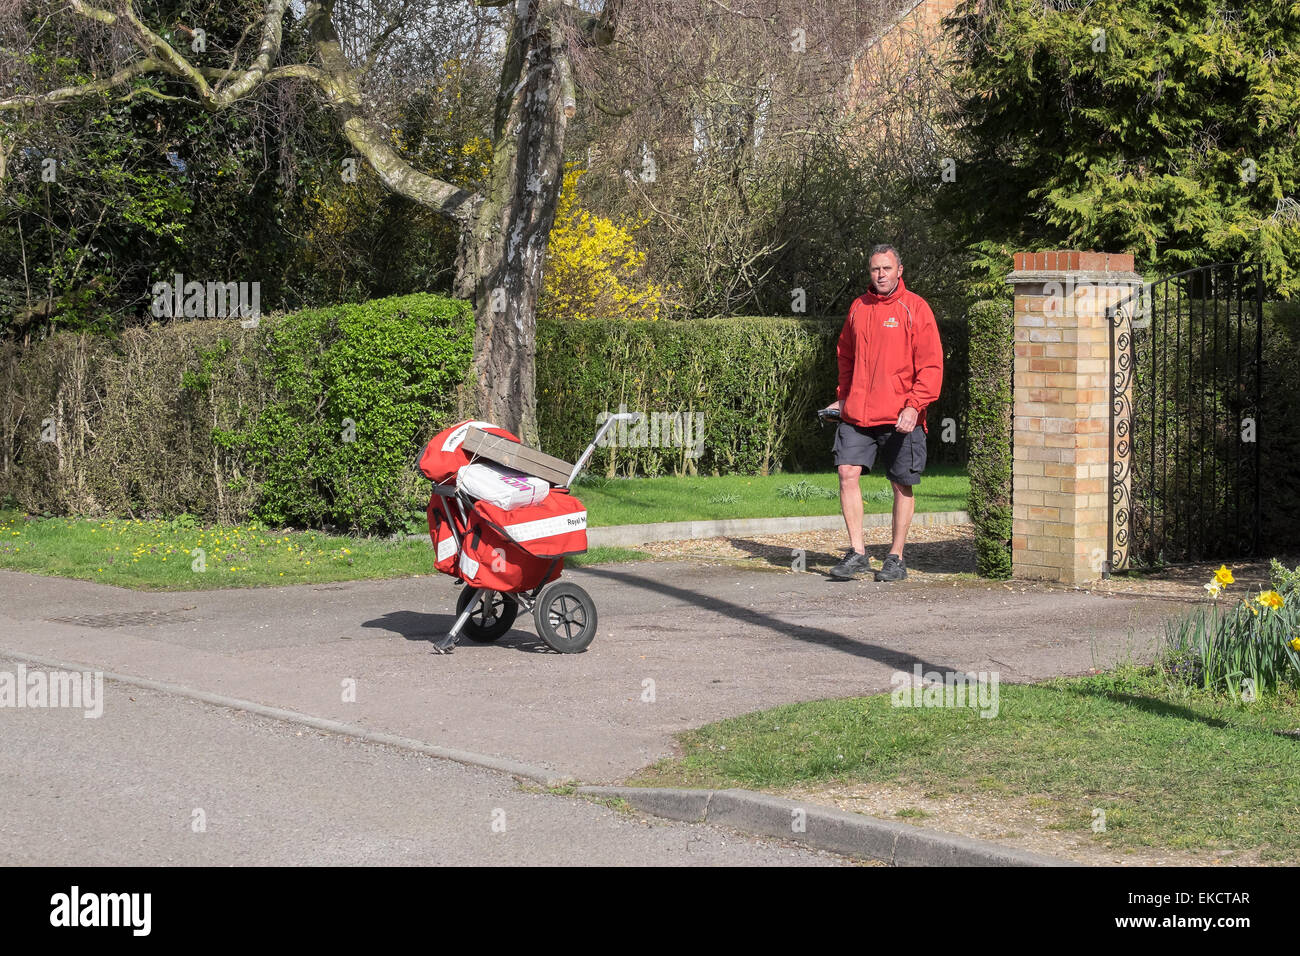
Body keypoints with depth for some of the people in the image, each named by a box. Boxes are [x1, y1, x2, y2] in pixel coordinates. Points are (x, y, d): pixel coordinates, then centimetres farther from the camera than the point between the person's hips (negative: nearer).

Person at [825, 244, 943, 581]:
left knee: (902, 486, 4)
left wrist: (915, 405, -17)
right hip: (857, 414, 4)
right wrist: (842, 397, 14)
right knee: (847, 472, -8)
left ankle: (896, 558, 14)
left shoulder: (915, 308, -3)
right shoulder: (858, 307, 11)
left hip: (900, 418, -4)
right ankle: (857, 553, -1)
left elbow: (931, 364, -7)